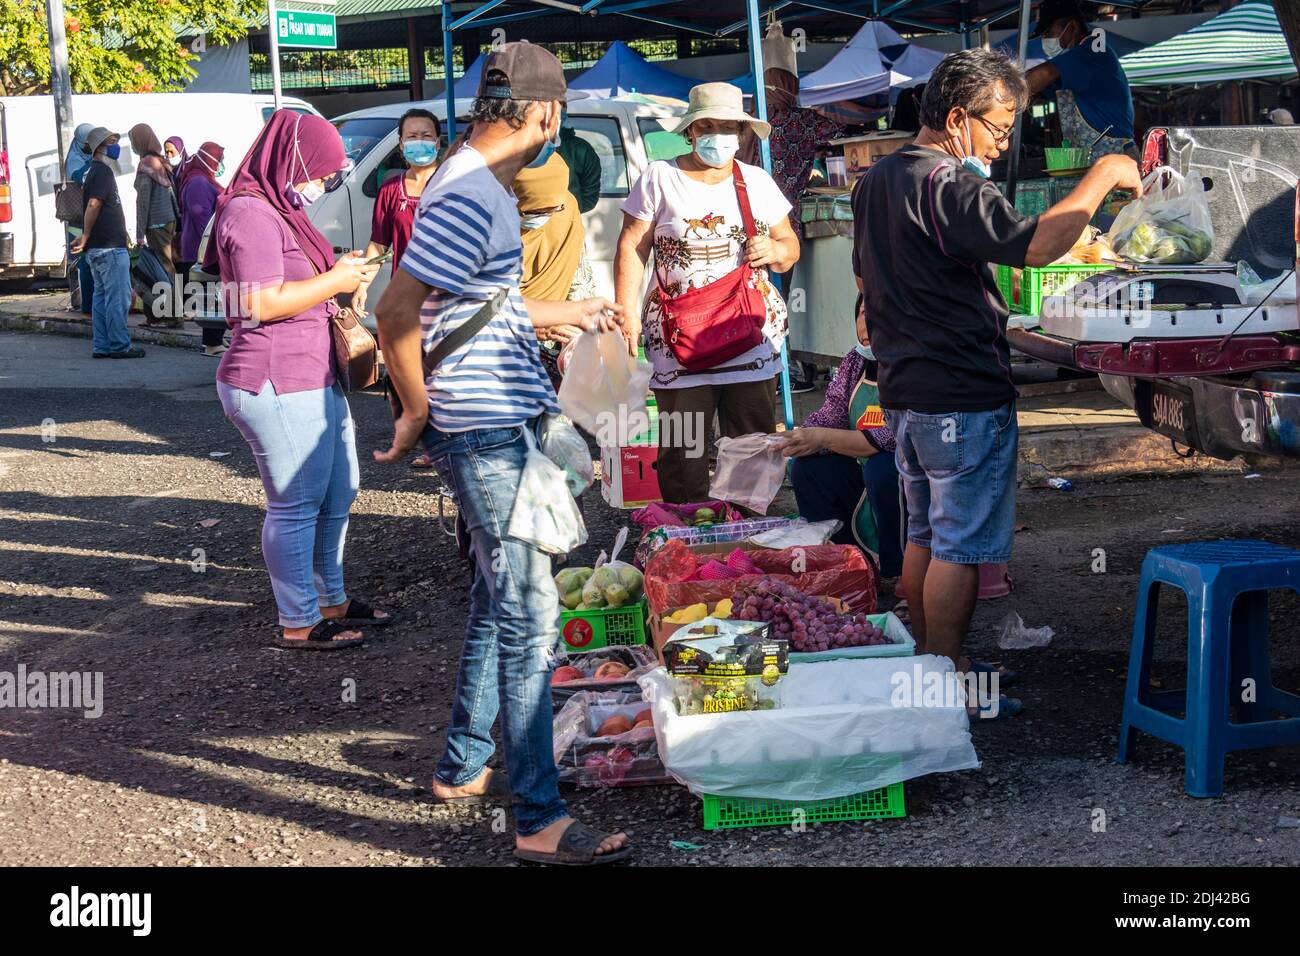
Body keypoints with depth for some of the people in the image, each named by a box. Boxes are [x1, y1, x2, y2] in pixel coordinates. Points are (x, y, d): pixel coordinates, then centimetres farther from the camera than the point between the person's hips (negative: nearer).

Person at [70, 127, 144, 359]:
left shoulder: (93, 171, 18)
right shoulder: (103, 171, -12)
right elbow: (93, 205, -23)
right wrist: (86, 238, -18)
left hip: (98, 247, 10)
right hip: (110, 246, -10)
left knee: (102, 296, 11)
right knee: (118, 296, -6)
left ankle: (101, 346, 13)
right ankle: (119, 346, -4)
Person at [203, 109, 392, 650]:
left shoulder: (279, 209, 19)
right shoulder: (251, 213, -15)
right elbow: (264, 302, -22)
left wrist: (338, 271, 14)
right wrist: (334, 282, -13)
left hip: (313, 379, 11)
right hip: (277, 385, -11)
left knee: (337, 494, 18)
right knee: (296, 505, -4)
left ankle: (332, 602, 30)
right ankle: (299, 625, 6)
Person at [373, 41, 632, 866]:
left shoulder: (481, 187, 14)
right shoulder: (469, 196, -19)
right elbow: (396, 315, -23)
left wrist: (573, 313, 33)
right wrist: (417, 412, -13)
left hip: (505, 425, 11)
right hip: (488, 431, -10)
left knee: (500, 603, 19)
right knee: (530, 618, -7)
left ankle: (463, 768, 32)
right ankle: (540, 821, -2)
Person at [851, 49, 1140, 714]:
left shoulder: (876, 180, 13)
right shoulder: (948, 185, -18)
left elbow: (864, 279, 24)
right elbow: (1035, 245, -31)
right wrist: (1103, 177, -21)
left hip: (902, 391, 10)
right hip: (965, 397, -9)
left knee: (925, 534, 18)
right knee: (962, 546, -1)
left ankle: (922, 662, 27)